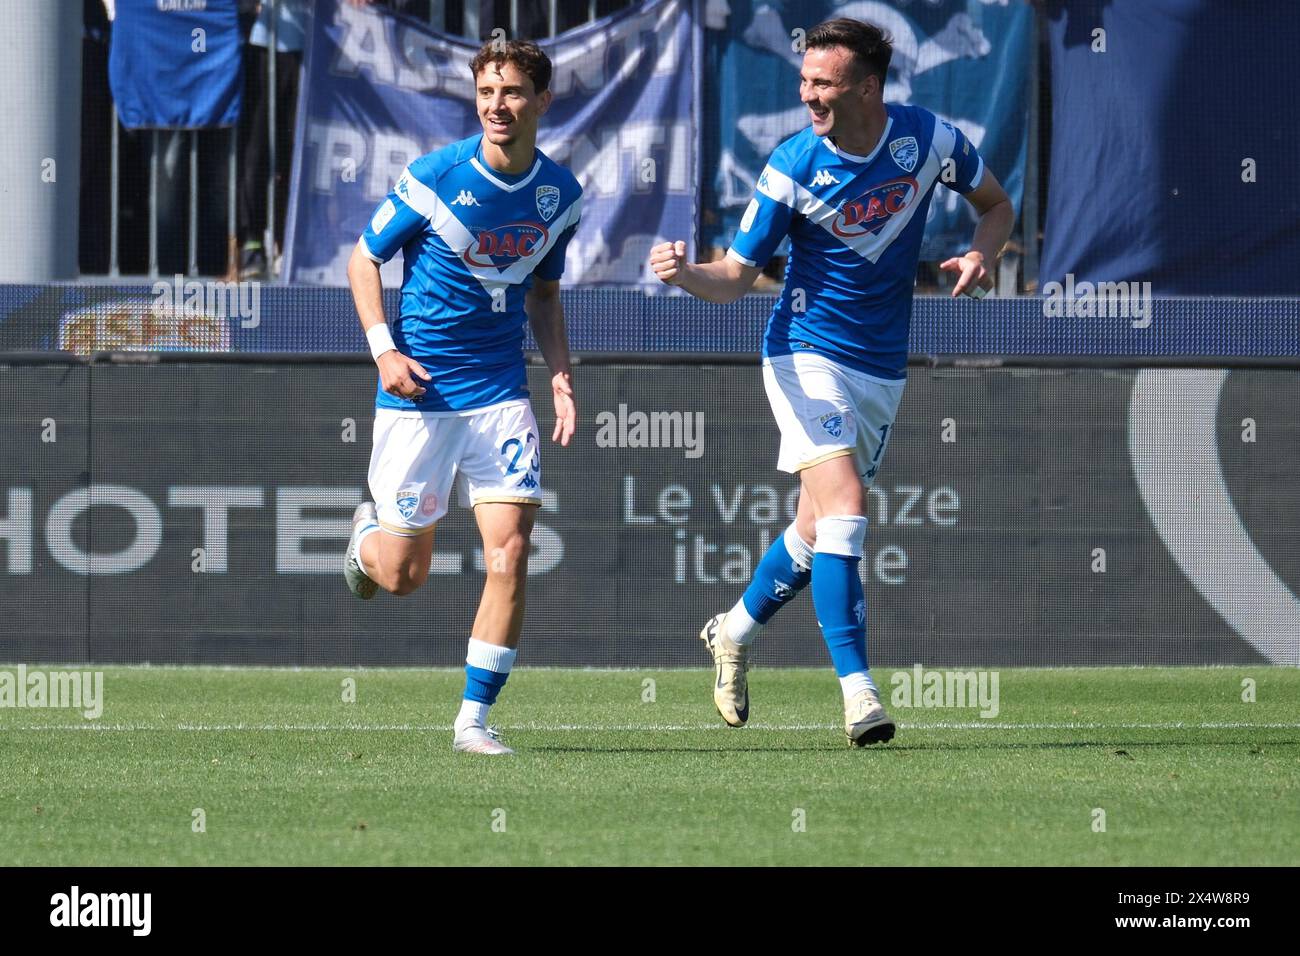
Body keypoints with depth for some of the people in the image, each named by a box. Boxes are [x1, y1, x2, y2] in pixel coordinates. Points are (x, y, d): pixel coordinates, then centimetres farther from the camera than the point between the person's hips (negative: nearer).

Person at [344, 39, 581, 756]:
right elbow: (364, 259, 2)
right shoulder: (434, 177, -10)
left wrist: (561, 374, 3)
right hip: (419, 395, -3)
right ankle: (367, 534, 40)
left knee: (510, 554, -13)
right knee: (403, 575, 2)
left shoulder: (560, 194, 2)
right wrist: (383, 348, -11)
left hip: (500, 394, 3)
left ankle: (474, 718, -2)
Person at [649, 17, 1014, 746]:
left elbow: (997, 204, 10)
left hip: (883, 368, 4)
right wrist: (685, 273, -31)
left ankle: (737, 631, 38)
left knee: (820, 529, 11)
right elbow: (737, 276, -9)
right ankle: (859, 691, -19)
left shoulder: (929, 138, -8)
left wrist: (982, 254, -11)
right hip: (809, 355, -4)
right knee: (844, 509, -21)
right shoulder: (793, 167, -14)